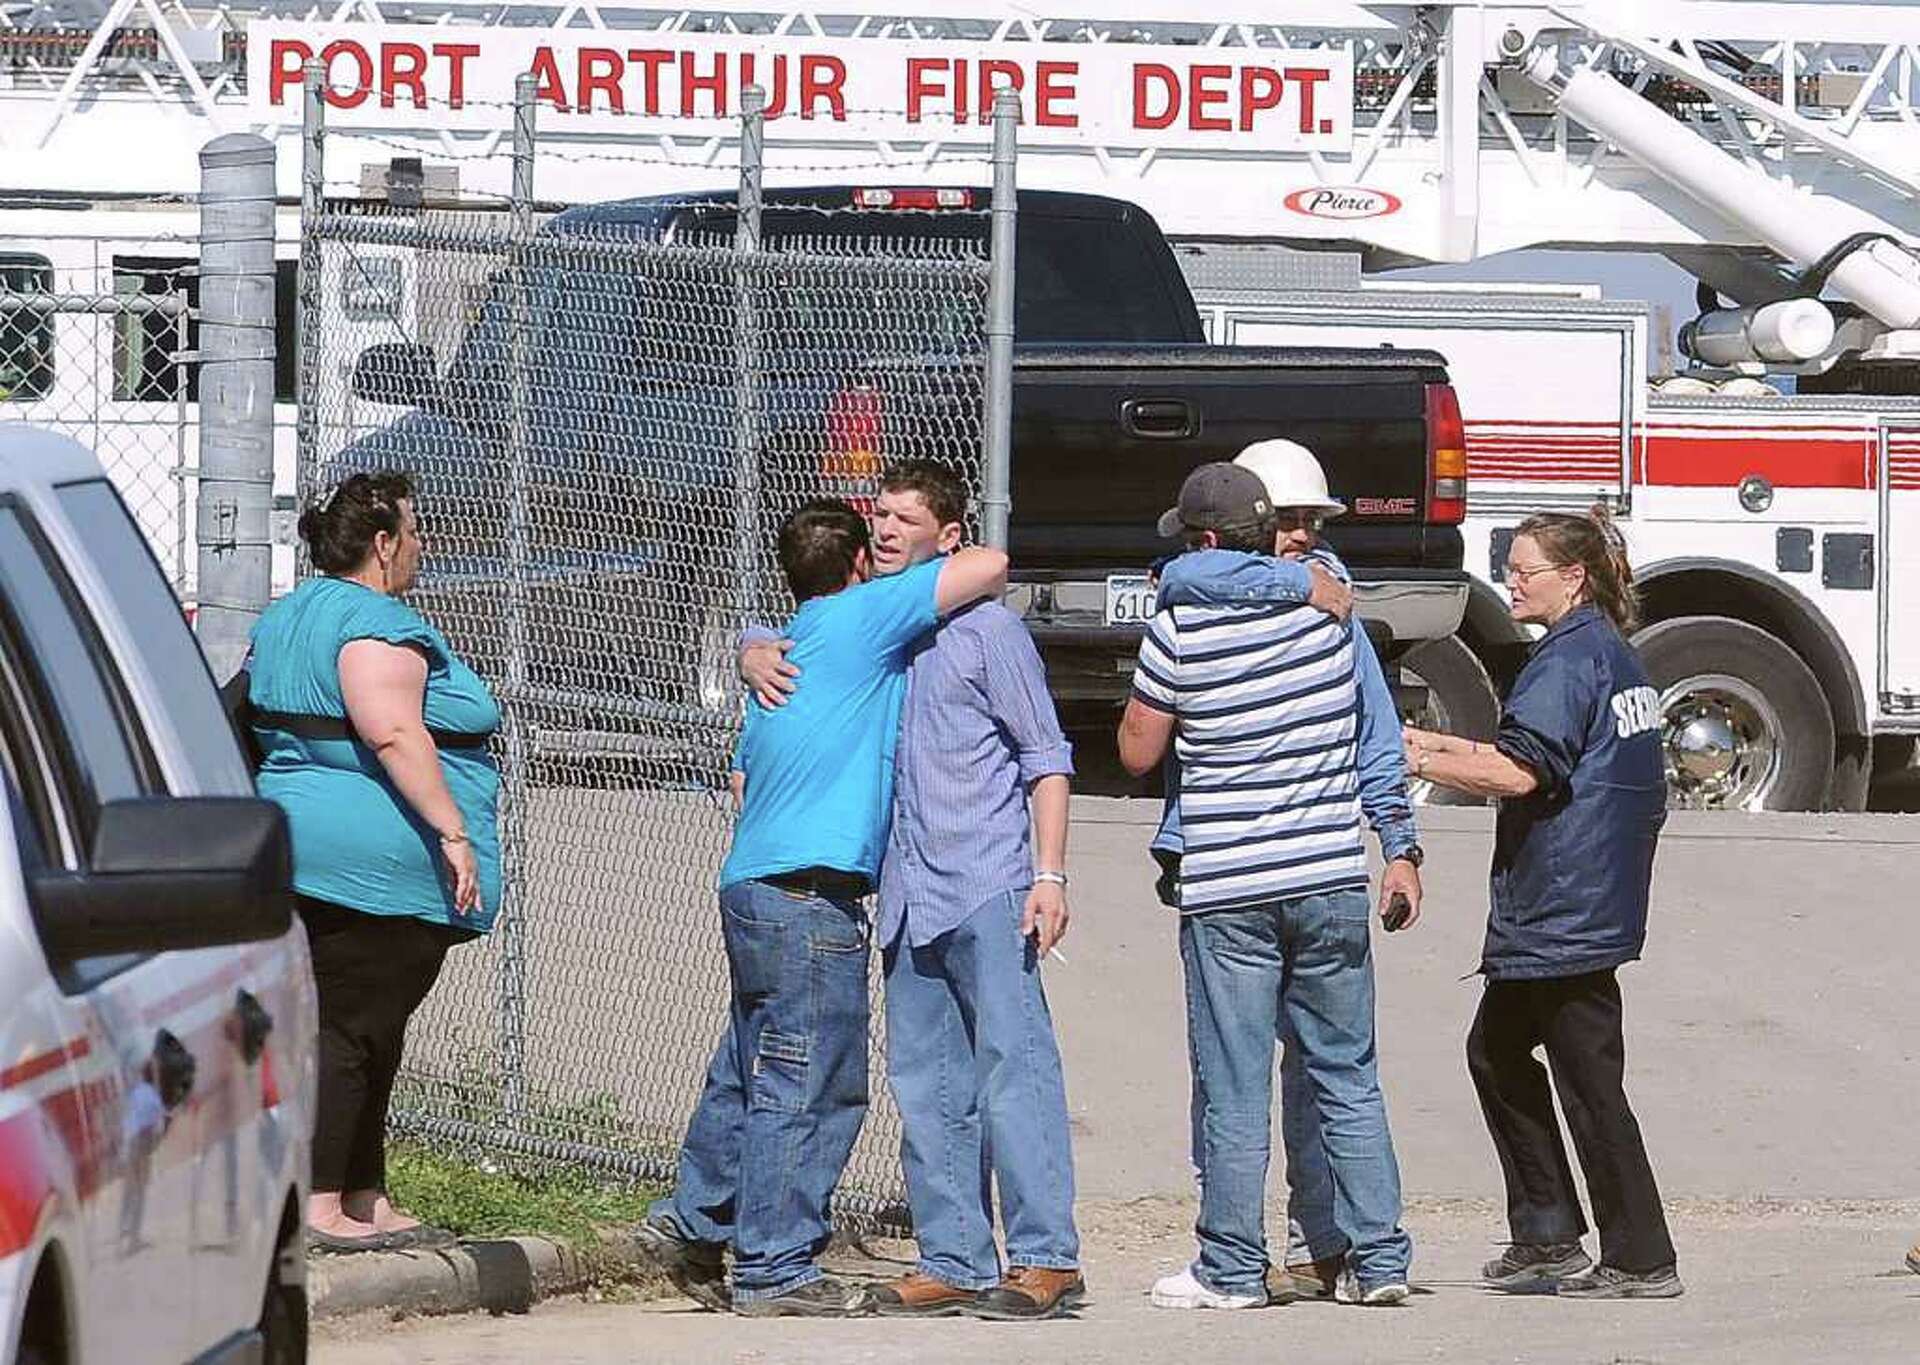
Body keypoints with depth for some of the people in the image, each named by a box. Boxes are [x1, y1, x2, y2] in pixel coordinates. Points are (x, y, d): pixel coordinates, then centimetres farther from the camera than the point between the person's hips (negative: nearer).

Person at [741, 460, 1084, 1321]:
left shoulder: (984, 628, -1)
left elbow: (1045, 757, -1)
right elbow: (775, 647, 31)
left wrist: (1049, 874, -10)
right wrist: (756, 658, 5)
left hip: (986, 887, -7)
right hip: (908, 896, 7)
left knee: (1013, 1069, -10)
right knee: (926, 1085, 6)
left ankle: (1045, 1257, -12)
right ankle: (954, 1263, 9)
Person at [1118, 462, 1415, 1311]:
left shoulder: (1179, 629, -9)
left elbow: (1137, 753, 2)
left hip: (1225, 891, -3)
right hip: (1331, 879, 3)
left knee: (1235, 1091, 2)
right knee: (1348, 1080, 9)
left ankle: (1233, 1269, 5)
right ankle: (1380, 1260, 9)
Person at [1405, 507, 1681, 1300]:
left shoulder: (1569, 660, -15)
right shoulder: (1614, 654, 16)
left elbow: (1518, 772, -23)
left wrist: (1419, 762, -15)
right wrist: (1444, 747, 17)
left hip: (1565, 909, -11)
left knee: (1588, 1081, -6)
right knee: (1497, 1049, 19)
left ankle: (1639, 1261, -3)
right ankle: (1547, 1236, 18)